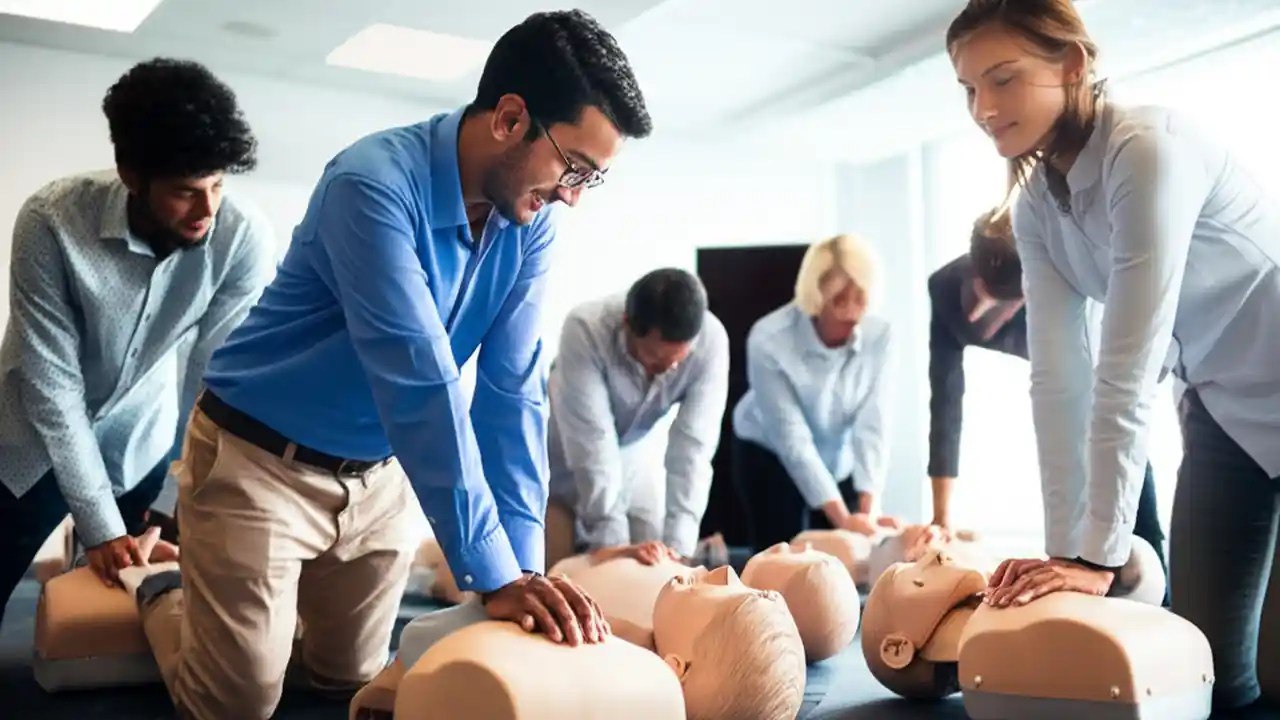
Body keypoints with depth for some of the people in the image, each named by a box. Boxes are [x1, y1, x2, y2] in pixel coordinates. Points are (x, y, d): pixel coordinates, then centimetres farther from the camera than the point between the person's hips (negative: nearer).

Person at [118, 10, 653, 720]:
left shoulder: (531, 222, -9)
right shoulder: (375, 184, -30)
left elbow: (512, 388, -12)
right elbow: (418, 383, -36)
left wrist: (523, 561, -19)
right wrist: (491, 571, -36)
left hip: (381, 474, 7)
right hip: (259, 461, -6)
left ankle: (215, 601, 43)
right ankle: (165, 596, 33)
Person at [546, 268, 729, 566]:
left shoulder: (711, 341, -27)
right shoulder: (586, 330, -35)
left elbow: (692, 445, -28)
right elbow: (591, 443, -36)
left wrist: (678, 543, -35)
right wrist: (613, 542, -38)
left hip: (627, 456, 3)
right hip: (561, 456, -3)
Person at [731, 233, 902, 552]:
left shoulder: (879, 334, -24)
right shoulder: (769, 340, -31)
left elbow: (873, 425, -23)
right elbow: (791, 437, -30)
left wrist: (869, 508, -31)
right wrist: (841, 516, -33)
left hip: (840, 458, 3)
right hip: (769, 456, -2)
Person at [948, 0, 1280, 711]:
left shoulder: (1149, 148, -27)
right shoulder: (1036, 207, -4)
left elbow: (1130, 369, -32)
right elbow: (1059, 375, -9)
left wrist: (1099, 555, -31)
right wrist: (1064, 548, -14)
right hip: (1223, 409, 7)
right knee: (1211, 668, 4)